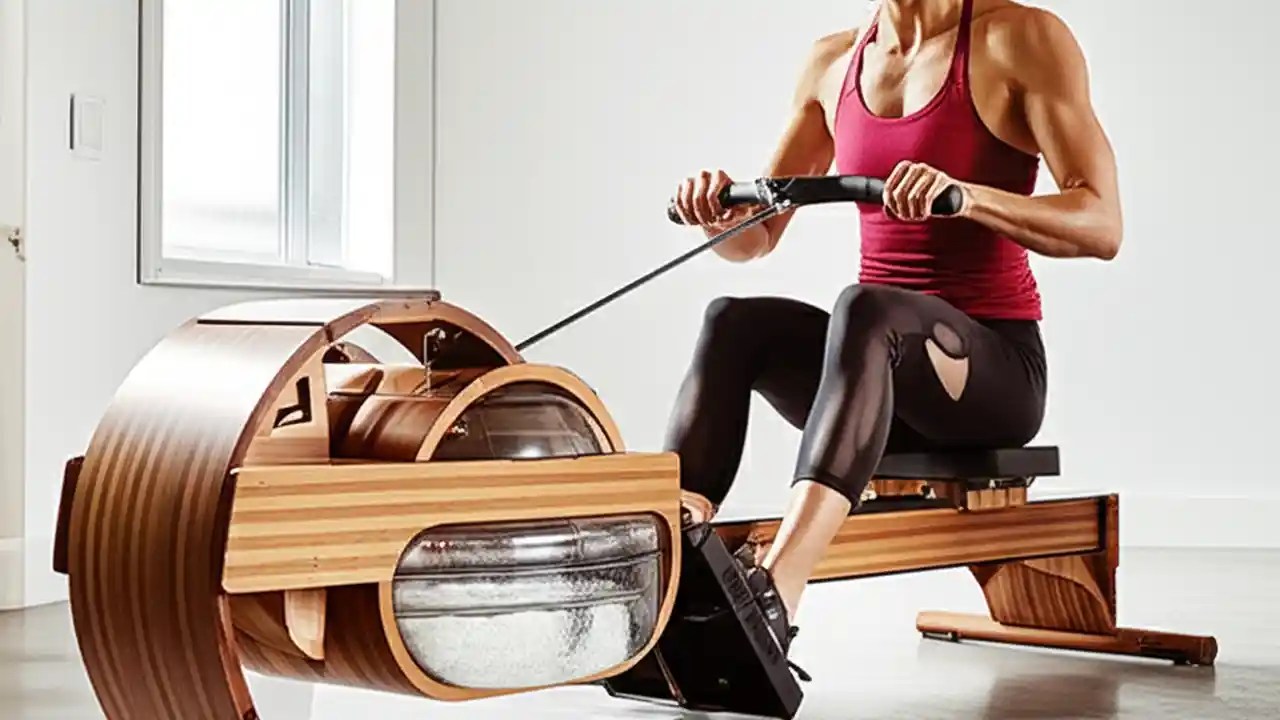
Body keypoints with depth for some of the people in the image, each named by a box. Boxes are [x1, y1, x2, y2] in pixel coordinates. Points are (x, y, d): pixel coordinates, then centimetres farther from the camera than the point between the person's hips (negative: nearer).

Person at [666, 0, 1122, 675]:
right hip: (883, 365, 5)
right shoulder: (834, 62, 12)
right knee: (734, 320, -24)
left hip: (995, 369, -5)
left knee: (864, 310, -37)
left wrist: (964, 195, -32)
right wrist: (717, 213, -9)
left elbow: (1102, 225, -15)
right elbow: (757, 237, 16)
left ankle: (774, 593, -54)